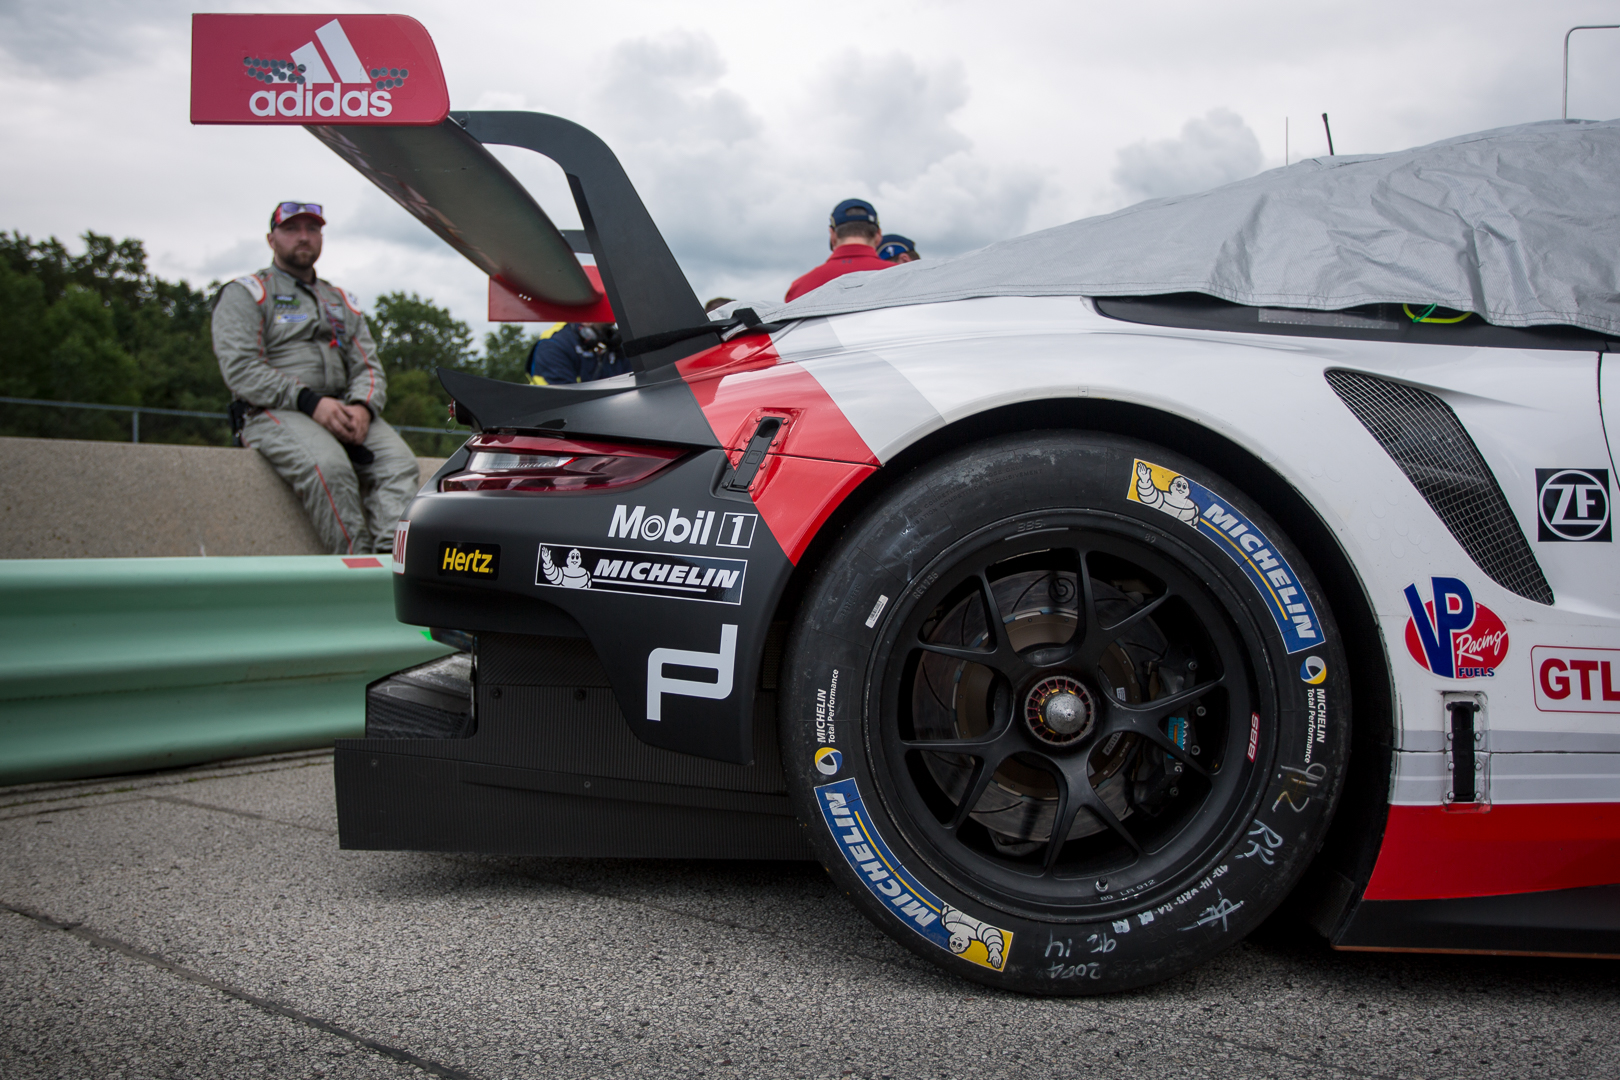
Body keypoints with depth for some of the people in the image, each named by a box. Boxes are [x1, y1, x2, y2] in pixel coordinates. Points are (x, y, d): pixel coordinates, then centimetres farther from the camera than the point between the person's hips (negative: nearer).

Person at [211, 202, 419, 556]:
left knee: (399, 462, -26)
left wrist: (362, 407, -8)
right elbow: (241, 368, -5)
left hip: (344, 411, 5)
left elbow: (369, 366, 17)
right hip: (274, 413, -5)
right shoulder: (244, 294, 11)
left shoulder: (342, 302, 27)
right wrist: (310, 402, -18)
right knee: (330, 466, -36)